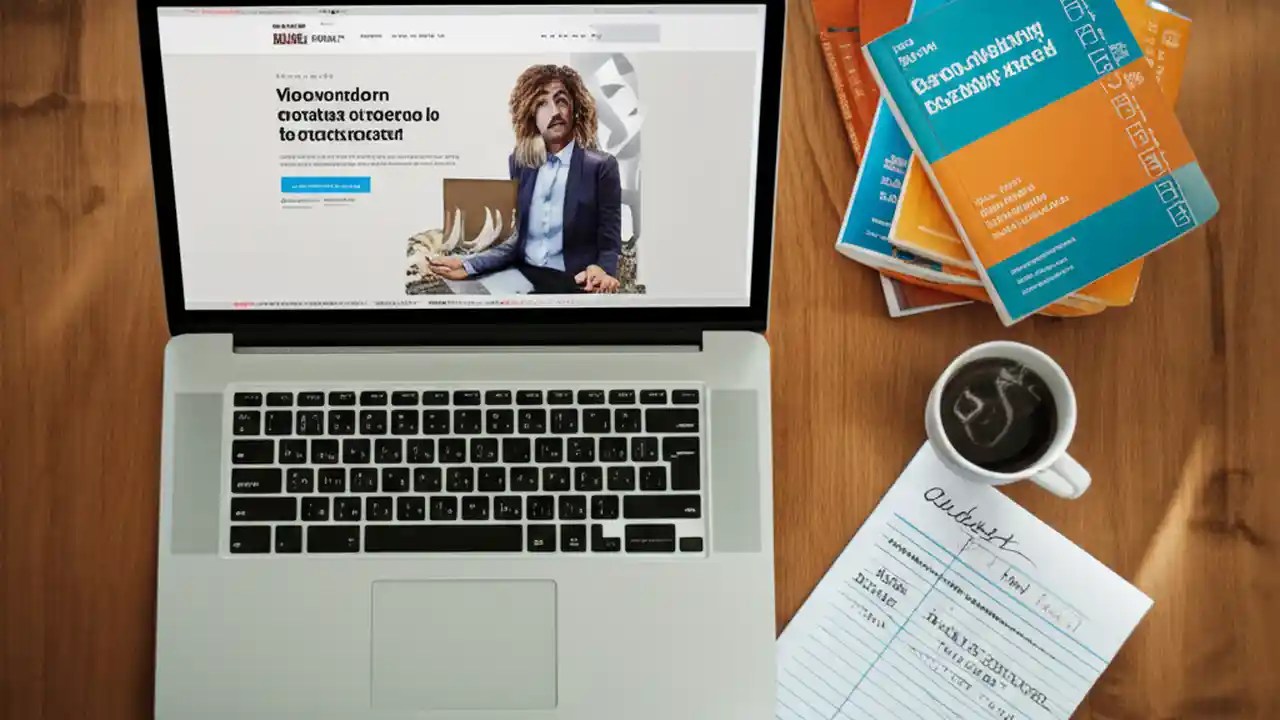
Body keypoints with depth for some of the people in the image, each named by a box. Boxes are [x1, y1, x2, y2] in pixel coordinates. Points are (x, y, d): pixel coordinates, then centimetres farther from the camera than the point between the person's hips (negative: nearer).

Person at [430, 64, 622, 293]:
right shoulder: (520, 161, 9)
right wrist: (468, 264, -7)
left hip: (572, 283, -3)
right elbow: (517, 239, 8)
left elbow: (610, 246, -4)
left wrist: (601, 272, -26)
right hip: (521, 275, 3)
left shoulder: (600, 166, -3)